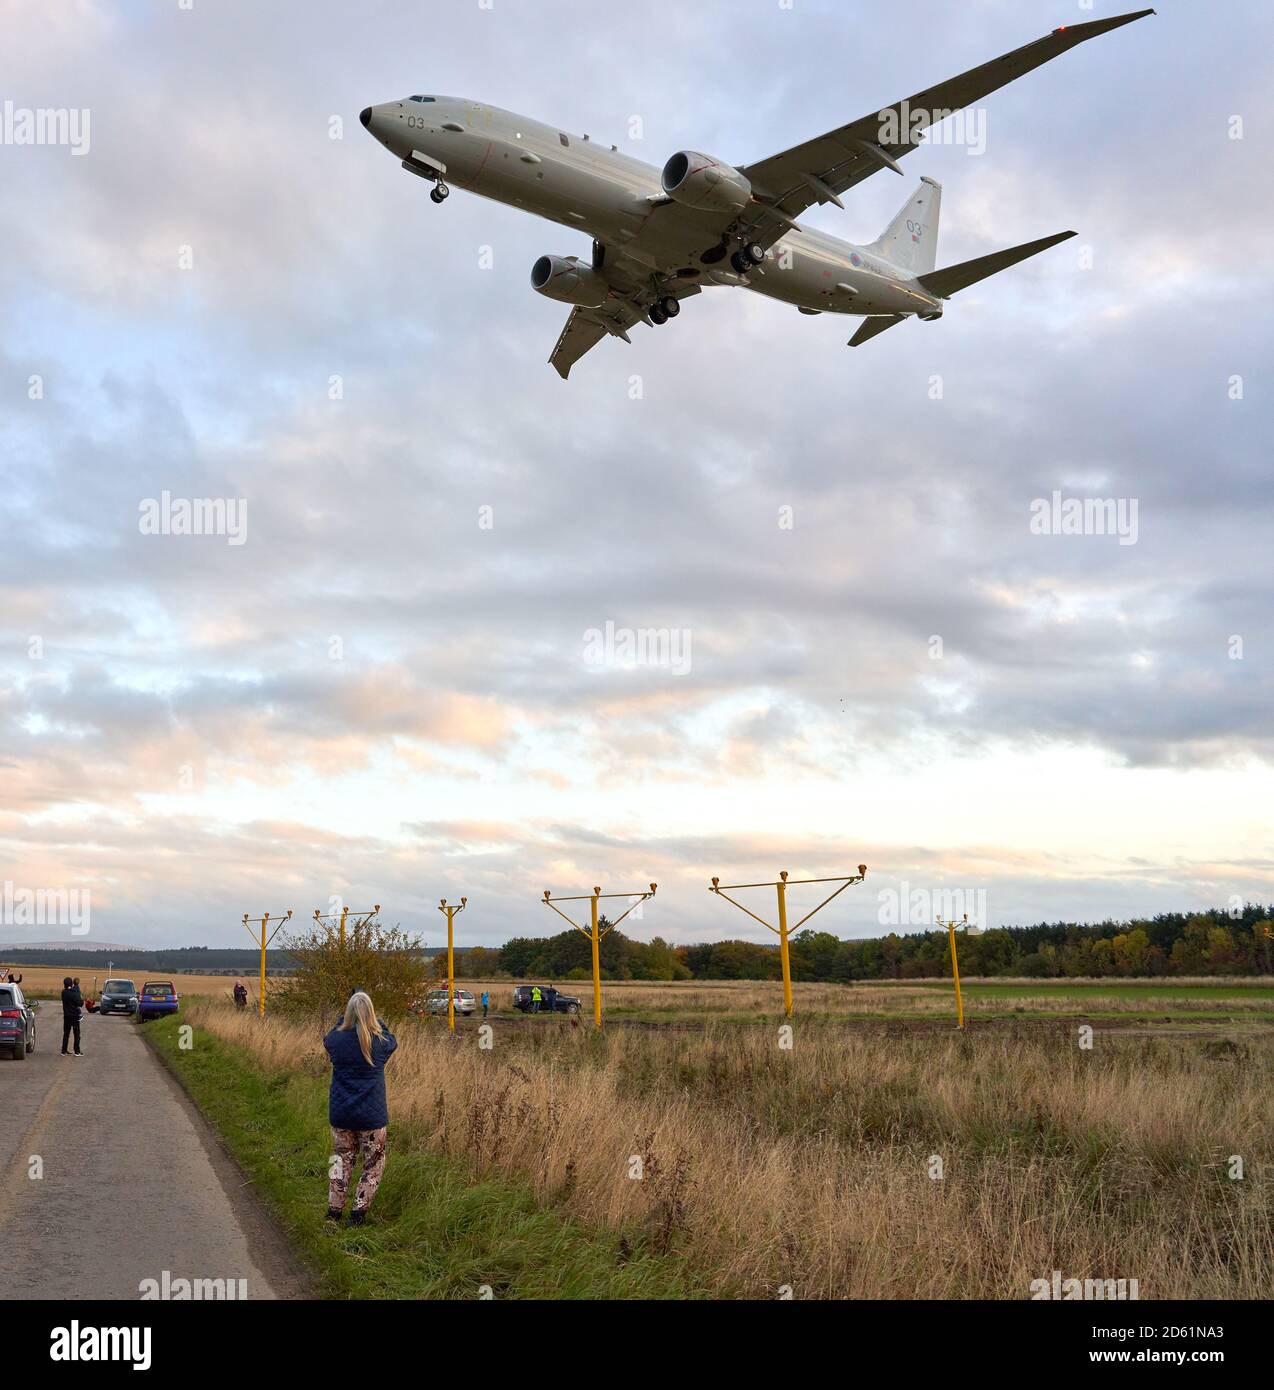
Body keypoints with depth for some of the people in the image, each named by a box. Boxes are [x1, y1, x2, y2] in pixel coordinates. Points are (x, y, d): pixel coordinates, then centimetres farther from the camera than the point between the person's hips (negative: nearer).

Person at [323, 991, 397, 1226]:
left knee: (342, 1160, 19)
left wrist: (347, 1016, 17)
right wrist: (373, 1021, 14)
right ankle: (359, 1210, 10)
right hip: (372, 1116, -2)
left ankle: (334, 1209, 22)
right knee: (374, 1164, 14)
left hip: (340, 1114, 2)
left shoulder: (337, 1040, -9)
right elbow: (392, 1041, 13)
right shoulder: (380, 1042, -13)